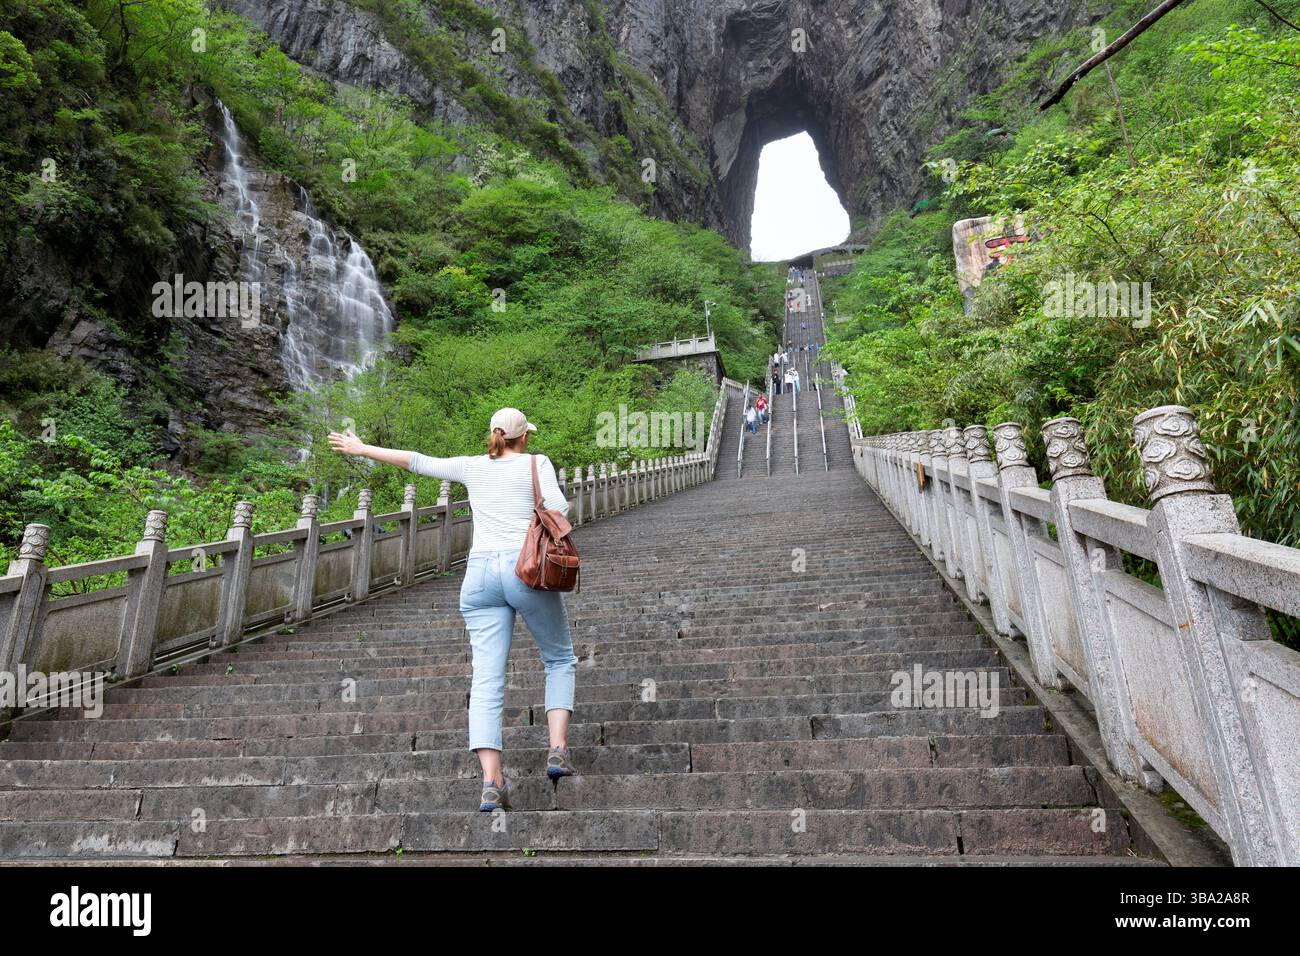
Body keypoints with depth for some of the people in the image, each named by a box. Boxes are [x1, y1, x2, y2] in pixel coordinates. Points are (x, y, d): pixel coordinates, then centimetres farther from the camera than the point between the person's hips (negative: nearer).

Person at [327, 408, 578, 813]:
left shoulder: (473, 466, 16)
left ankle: (491, 782, -12)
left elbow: (416, 461, 24)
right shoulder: (536, 463, 7)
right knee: (560, 660, 16)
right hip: (528, 570, -2)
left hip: (480, 573, 3)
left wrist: (360, 449, 36)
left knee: (486, 680, -2)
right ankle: (558, 750, 1)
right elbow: (558, 510, -7)